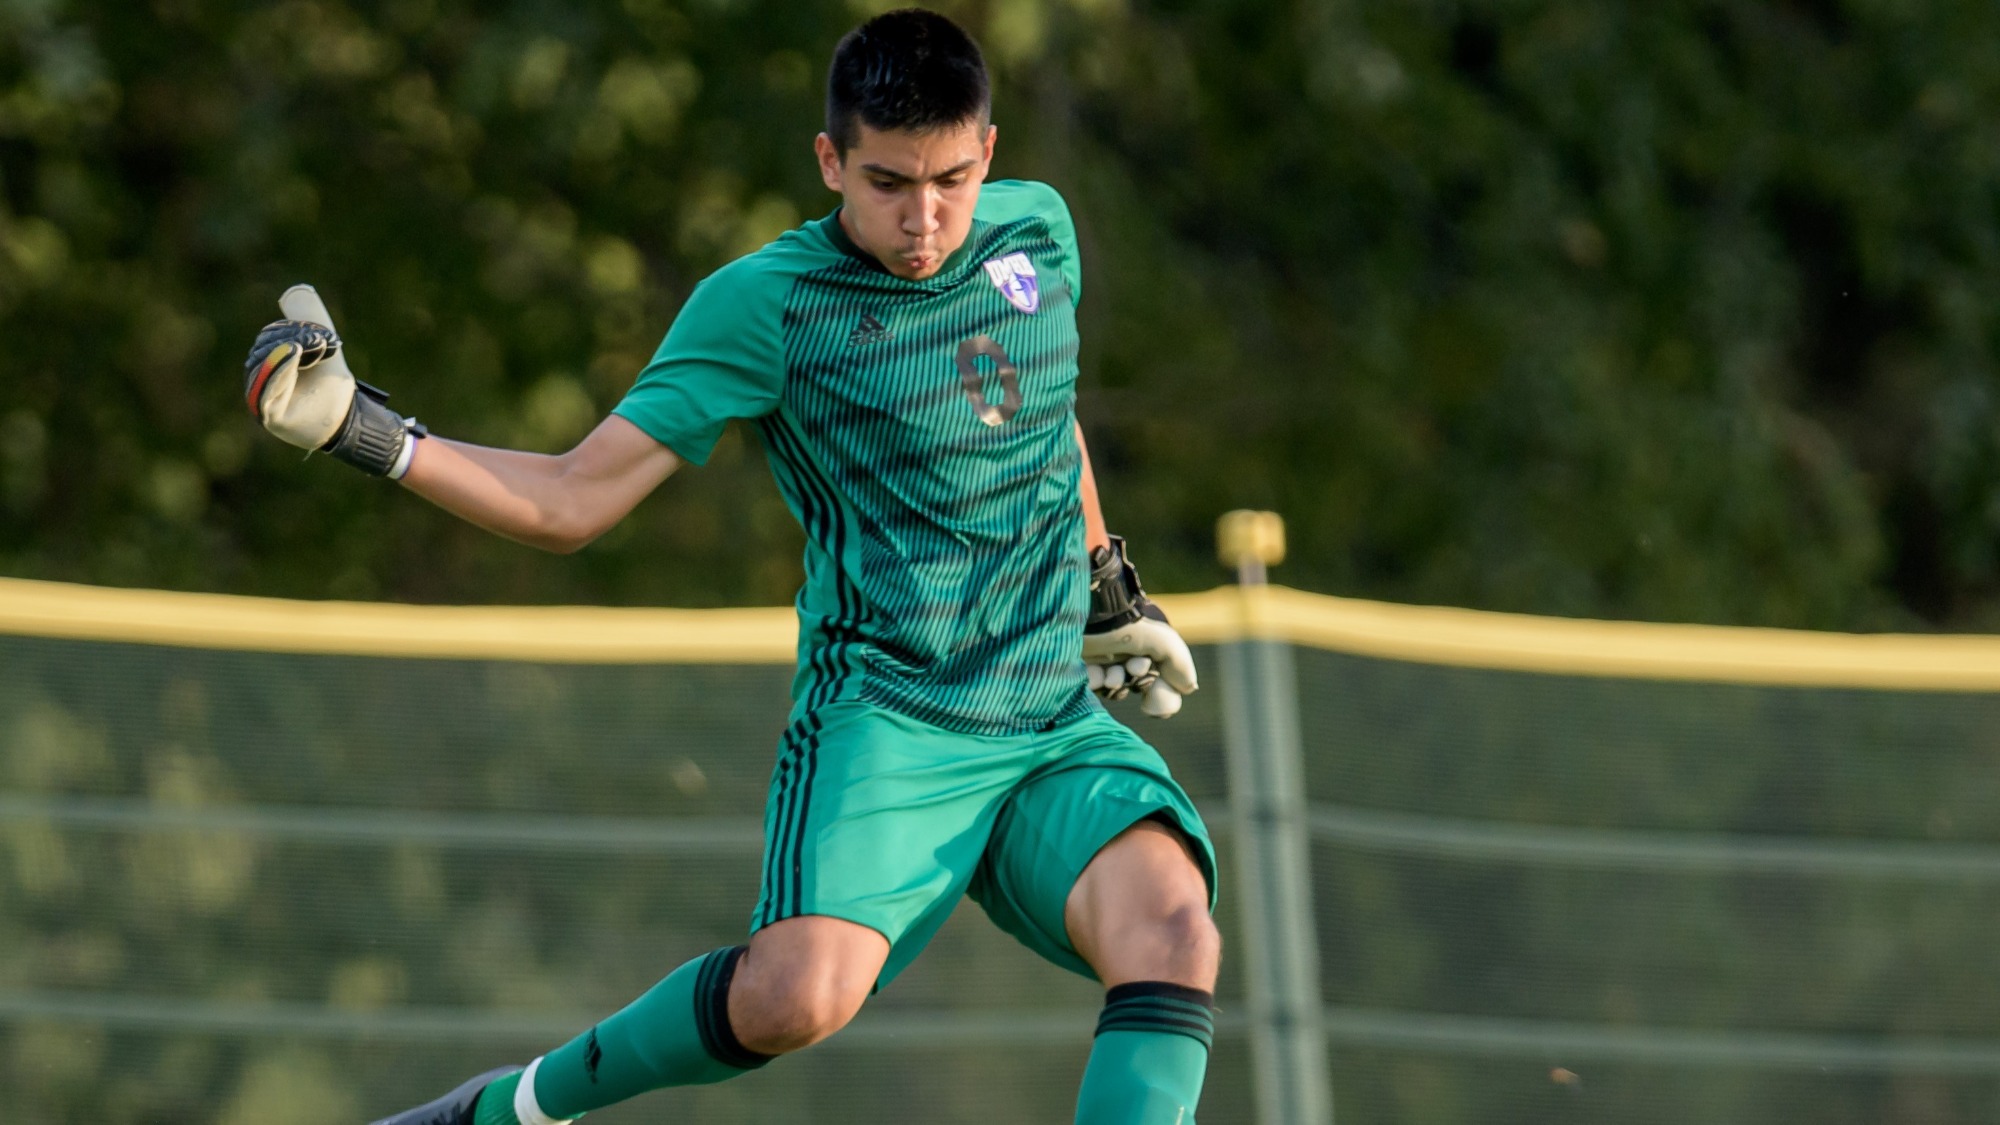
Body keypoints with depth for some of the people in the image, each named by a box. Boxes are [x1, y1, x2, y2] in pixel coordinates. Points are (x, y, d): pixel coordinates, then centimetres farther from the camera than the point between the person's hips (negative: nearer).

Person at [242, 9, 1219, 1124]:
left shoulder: (1038, 230, 8)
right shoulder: (763, 304, -6)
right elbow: (570, 502, -6)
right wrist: (362, 430, -19)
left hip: (1060, 726, 5)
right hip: (884, 718, -5)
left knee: (1173, 930, -26)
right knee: (796, 992, -31)